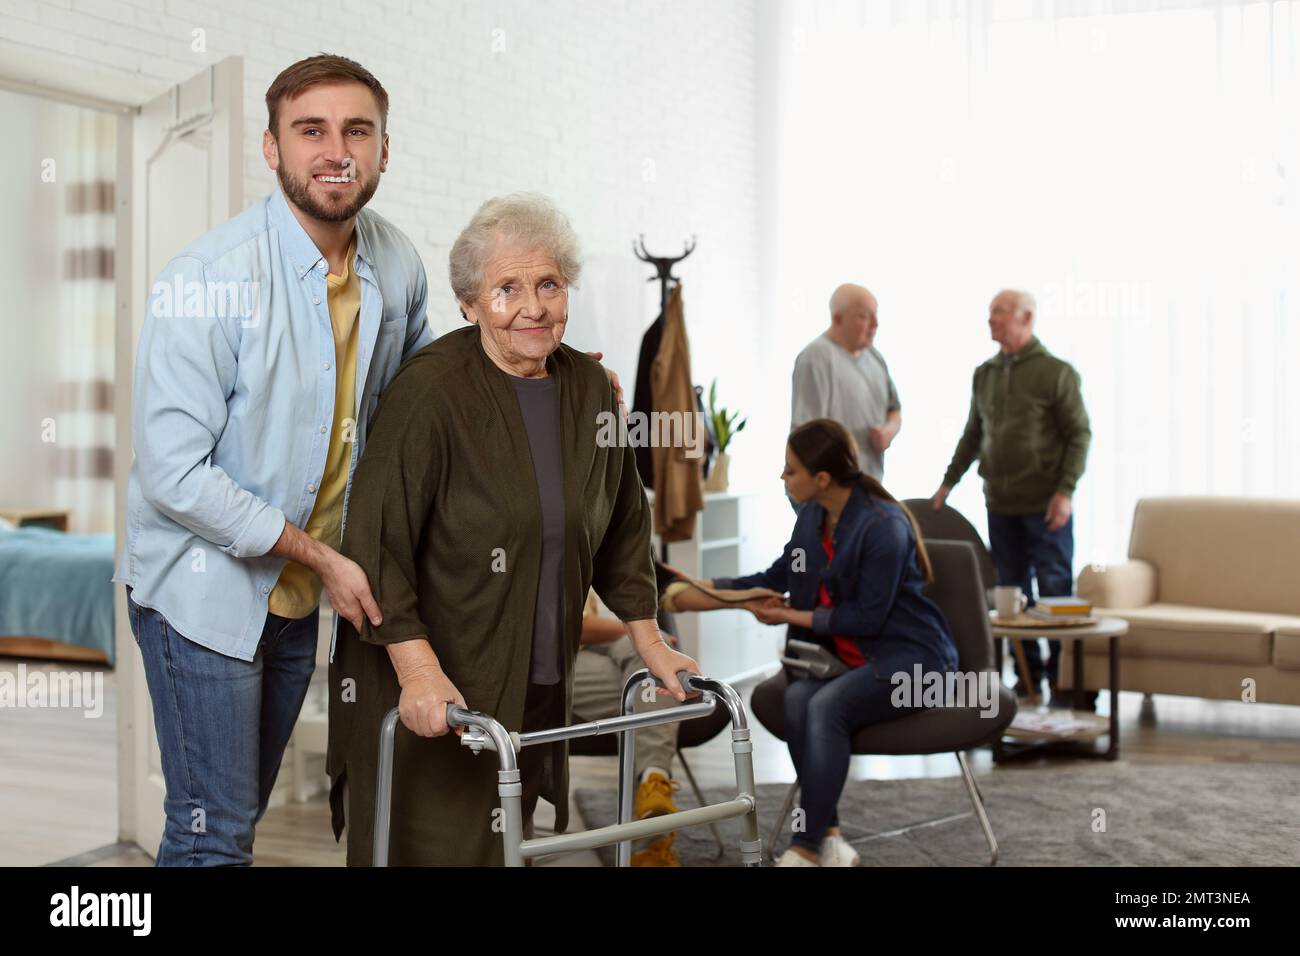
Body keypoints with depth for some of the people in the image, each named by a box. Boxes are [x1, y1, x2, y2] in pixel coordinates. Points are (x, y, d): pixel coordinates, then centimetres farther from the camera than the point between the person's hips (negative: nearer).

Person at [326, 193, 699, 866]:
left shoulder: (590, 389, 4)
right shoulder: (432, 390, -15)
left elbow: (621, 526, 16)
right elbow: (377, 538, -18)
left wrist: (648, 639, 14)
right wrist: (418, 669, -24)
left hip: (537, 686, 6)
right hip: (427, 694, -6)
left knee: (504, 846, 13)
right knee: (434, 848, -2)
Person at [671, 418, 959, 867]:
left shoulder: (883, 526, -20)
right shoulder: (812, 515, 4)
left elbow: (867, 616, -18)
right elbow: (779, 577, 18)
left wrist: (791, 616, -11)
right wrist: (699, 587, 16)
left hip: (911, 656, -7)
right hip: (846, 656, 7)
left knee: (826, 707, -31)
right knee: (796, 699, -24)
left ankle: (806, 849, -22)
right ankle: (829, 837, -21)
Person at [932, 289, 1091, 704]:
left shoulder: (1057, 373, -5)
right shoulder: (984, 374, 12)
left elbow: (1079, 434, -7)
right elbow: (972, 435, 20)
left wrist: (1065, 490, -15)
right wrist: (948, 482, 16)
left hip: (1044, 503, -5)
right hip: (999, 502, 5)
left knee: (1055, 590, -1)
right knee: (1011, 589, 8)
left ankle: (1062, 674, 7)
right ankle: (1028, 672, 16)